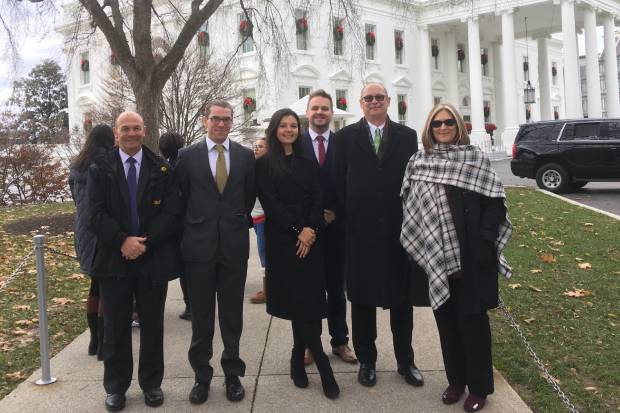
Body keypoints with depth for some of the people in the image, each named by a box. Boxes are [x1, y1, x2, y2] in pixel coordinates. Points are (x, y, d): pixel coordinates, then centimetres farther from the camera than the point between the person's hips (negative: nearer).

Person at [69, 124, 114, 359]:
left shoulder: (77, 167, 8)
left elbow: (76, 198, 16)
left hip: (84, 234, 7)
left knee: (96, 286, 17)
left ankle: (94, 341, 22)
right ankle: (104, 345, 3)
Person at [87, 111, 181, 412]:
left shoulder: (161, 169, 4)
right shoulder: (100, 170, 4)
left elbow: (172, 213, -4)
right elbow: (96, 213, -5)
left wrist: (145, 242, -15)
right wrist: (122, 241, -18)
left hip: (154, 259, 0)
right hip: (114, 259, 0)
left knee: (152, 325, 9)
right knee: (116, 327, 8)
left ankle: (151, 383, 24)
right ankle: (116, 387, 22)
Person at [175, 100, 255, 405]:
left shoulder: (246, 156, 4)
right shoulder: (187, 156, 1)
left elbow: (250, 196, 11)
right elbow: (182, 197, 5)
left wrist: (239, 222, 10)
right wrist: (194, 227, 5)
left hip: (234, 245, 1)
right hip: (199, 246, 0)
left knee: (232, 315, 9)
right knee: (201, 317, 8)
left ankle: (233, 373, 22)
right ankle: (202, 375, 21)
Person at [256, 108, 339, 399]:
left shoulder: (307, 162, 13)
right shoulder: (264, 164, 2)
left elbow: (318, 198, 5)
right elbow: (270, 203, -6)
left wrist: (311, 229, -12)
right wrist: (297, 232, -13)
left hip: (310, 238, 4)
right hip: (283, 240, -3)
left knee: (308, 301, 1)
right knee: (300, 302, -5)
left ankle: (298, 361, 15)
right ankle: (324, 368, 0)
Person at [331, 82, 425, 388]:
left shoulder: (407, 136, 5)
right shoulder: (345, 137, 2)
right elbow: (338, 183, -1)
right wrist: (346, 218, -5)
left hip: (399, 229, 1)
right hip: (361, 231, -1)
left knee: (402, 298, 11)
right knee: (362, 299, 9)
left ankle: (405, 360, 26)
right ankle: (366, 360, 24)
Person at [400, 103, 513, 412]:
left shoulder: (475, 158, -3)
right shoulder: (418, 162, 7)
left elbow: (494, 202, -7)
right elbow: (408, 205, 8)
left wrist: (484, 243, -14)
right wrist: (419, 246, 0)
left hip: (470, 256, -3)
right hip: (433, 256, 4)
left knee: (472, 318, 4)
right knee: (445, 318, 12)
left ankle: (479, 386, 18)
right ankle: (455, 379, 28)